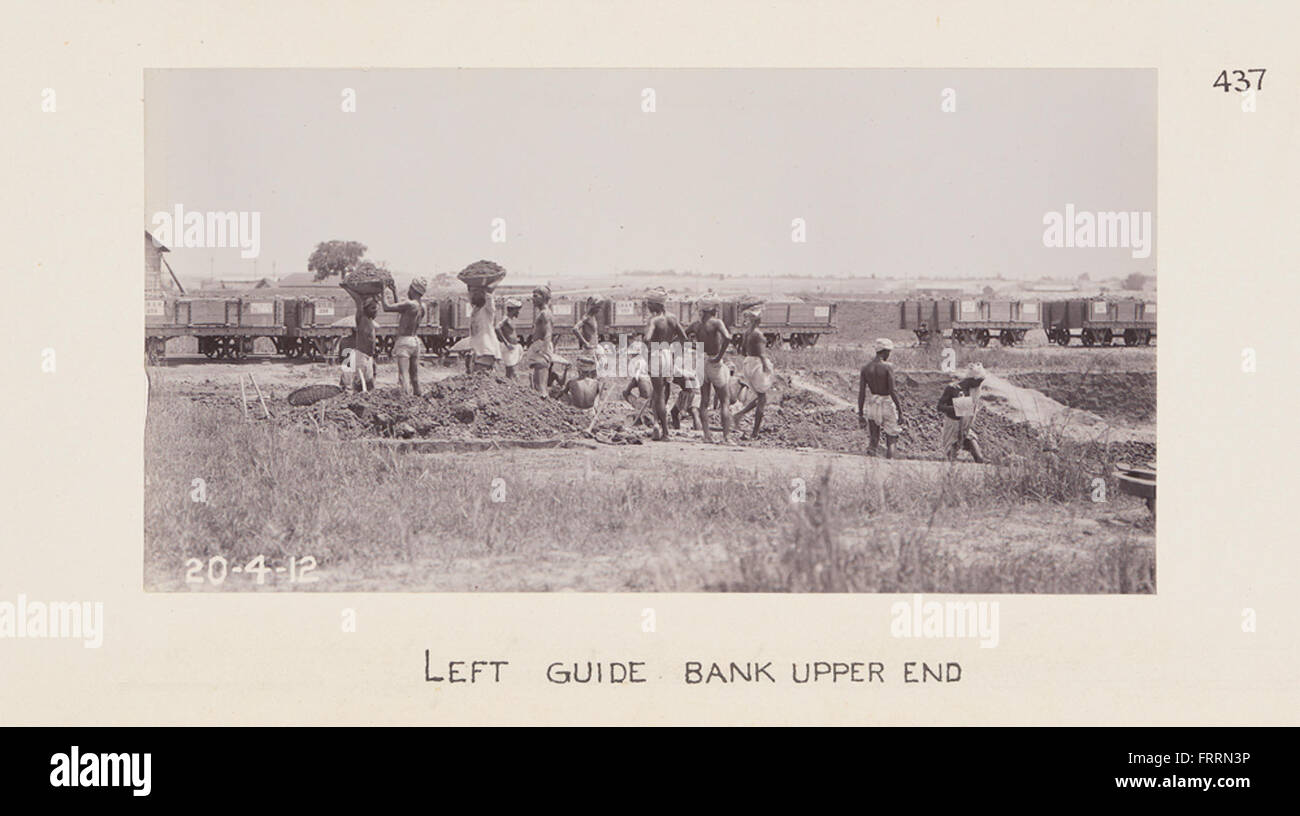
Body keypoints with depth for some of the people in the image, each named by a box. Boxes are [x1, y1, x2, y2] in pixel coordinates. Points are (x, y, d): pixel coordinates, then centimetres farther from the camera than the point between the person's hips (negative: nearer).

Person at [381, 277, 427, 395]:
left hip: (404, 341, -8)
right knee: (415, 375, 12)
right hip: (416, 341, 8)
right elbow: (400, 311, 23)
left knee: (404, 375, -12)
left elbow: (387, 308, -17)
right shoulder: (422, 307, 9)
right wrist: (395, 292, 27)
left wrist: (382, 293, -2)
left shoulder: (410, 304, -16)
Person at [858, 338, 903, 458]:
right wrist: (900, 410, -8)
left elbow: (861, 393, 1)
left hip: (872, 405, 4)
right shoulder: (887, 367, -12)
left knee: (874, 440, 12)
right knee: (890, 441, 8)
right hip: (887, 404, -4)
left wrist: (860, 414, 7)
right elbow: (892, 391, -15)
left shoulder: (865, 368, 1)